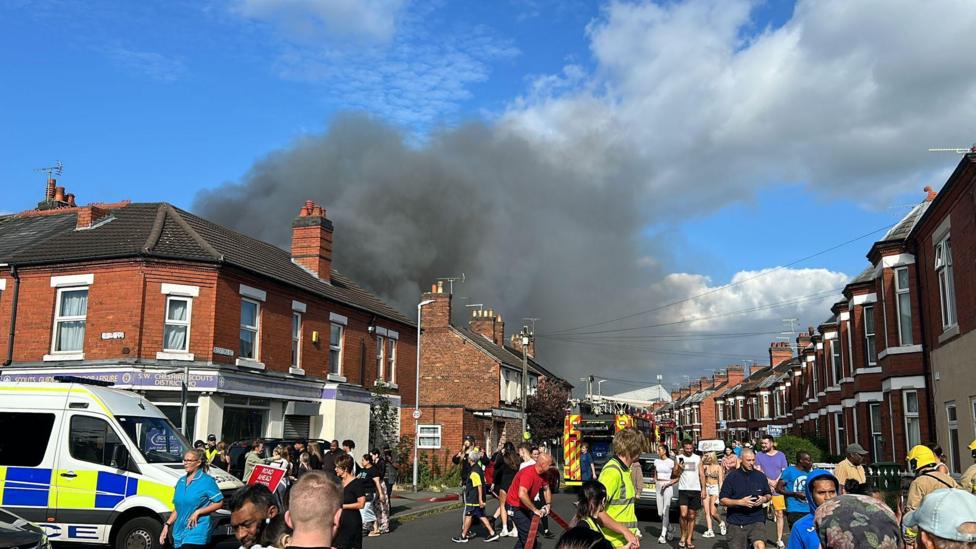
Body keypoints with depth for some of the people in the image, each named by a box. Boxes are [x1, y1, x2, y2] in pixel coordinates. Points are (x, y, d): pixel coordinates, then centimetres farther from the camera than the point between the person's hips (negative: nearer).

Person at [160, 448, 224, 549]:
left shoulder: (207, 481, -7)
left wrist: (198, 512, -15)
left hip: (196, 534, -6)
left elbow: (219, 503, -9)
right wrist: (167, 525, 10)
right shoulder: (181, 481, 13)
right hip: (179, 533, 7)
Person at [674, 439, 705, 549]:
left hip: (695, 490, 2)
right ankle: (683, 536, 6)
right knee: (683, 514, -14)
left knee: (692, 516, 7)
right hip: (683, 490, -2)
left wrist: (703, 489, 0)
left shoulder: (697, 458, 6)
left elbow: (702, 475, 7)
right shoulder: (679, 458, 2)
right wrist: (679, 468, -17)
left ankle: (689, 539, 14)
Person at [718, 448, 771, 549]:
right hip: (736, 523, -1)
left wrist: (764, 499, -4)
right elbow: (722, 500, -4)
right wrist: (740, 502, -17)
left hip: (756, 520, 1)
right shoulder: (732, 477, -2)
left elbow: (769, 495, 19)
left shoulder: (760, 476, 7)